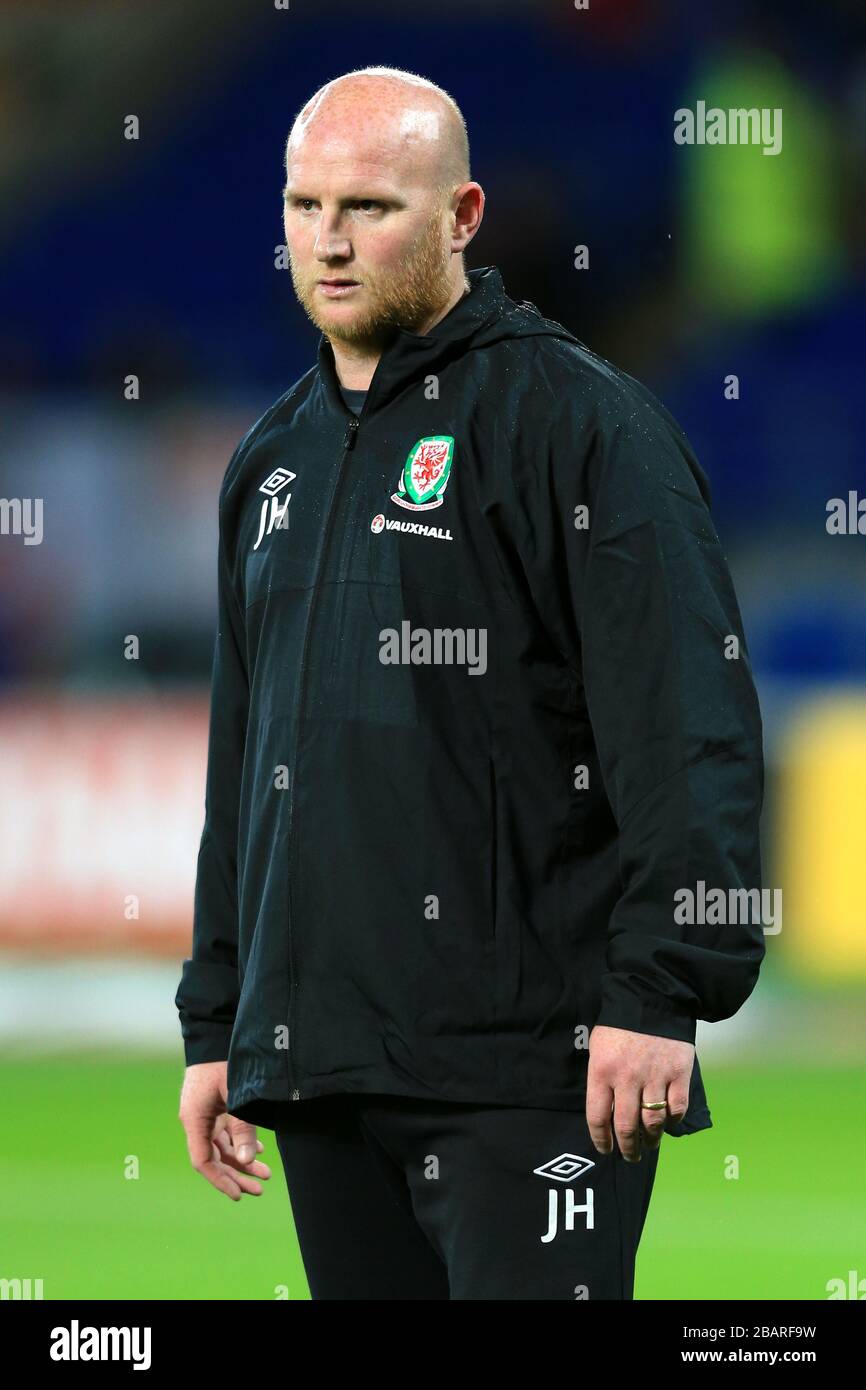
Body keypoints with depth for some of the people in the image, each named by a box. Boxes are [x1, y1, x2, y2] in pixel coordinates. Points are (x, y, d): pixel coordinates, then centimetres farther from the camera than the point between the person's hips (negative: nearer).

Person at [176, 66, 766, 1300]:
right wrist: (213, 1025, 22)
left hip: (526, 1062, -7)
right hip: (318, 1052, 7)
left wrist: (662, 994, -20)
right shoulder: (275, 460, 20)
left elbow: (689, 725, -12)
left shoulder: (577, 419, -5)